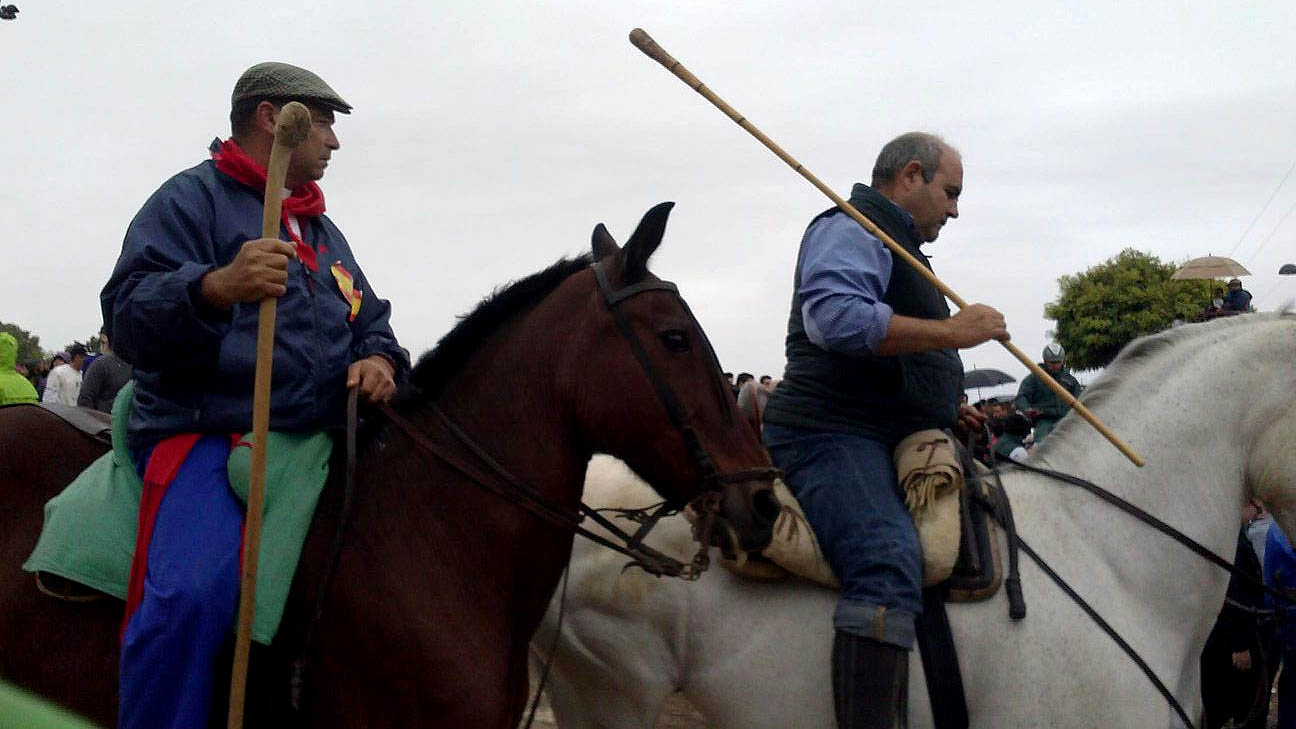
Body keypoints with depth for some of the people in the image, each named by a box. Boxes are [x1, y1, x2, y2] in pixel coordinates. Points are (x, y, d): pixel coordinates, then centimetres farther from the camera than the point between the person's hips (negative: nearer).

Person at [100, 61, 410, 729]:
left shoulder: (324, 231, 23)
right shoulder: (192, 197, 0)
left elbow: (371, 320, 26)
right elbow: (128, 317, -12)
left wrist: (380, 358, 1)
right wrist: (217, 287, -33)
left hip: (320, 441, 8)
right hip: (206, 436, -8)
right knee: (193, 590, -32)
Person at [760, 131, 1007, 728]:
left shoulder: (899, 247, 29)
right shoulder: (850, 228, -4)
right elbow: (835, 318, -25)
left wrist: (946, 408, 22)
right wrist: (952, 332, -20)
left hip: (887, 443, 11)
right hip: (831, 437, -11)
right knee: (890, 566, -32)